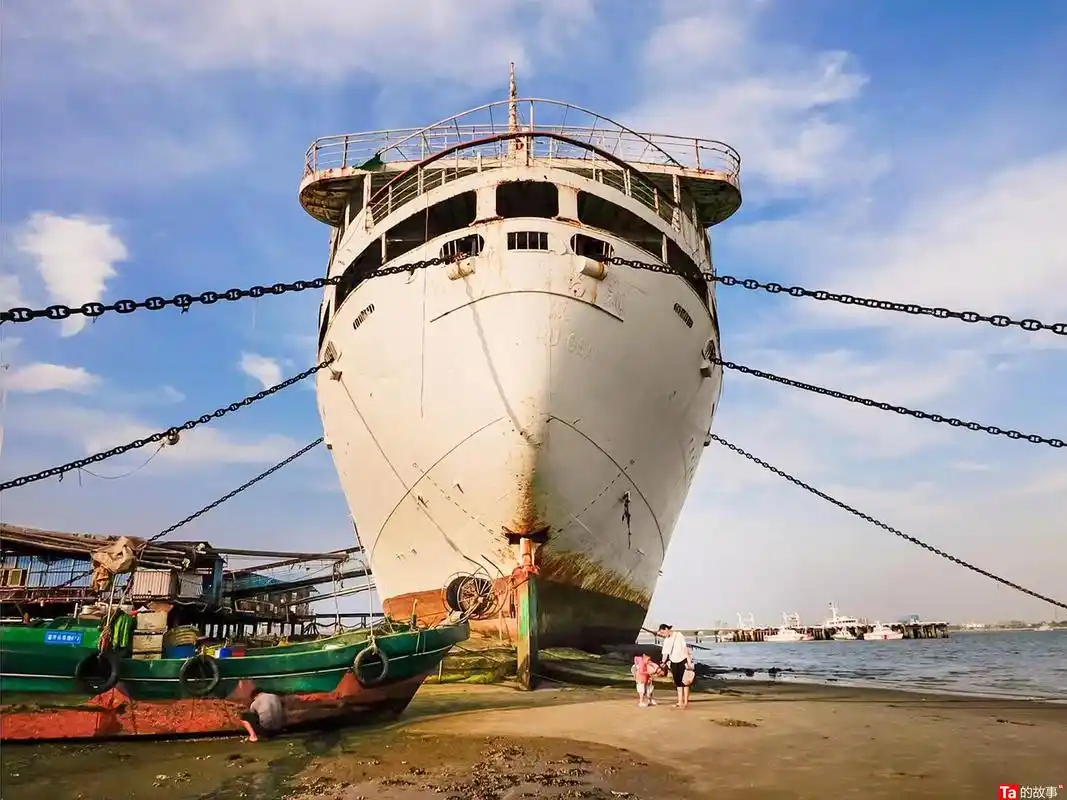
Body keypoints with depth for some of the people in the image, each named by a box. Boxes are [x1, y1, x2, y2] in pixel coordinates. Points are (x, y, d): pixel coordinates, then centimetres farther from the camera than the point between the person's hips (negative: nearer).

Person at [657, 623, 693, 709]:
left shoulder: (678, 635, -10)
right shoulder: (666, 640, 8)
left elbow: (685, 647, -13)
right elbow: (665, 653, 7)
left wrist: (689, 661, -16)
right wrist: (663, 663, -6)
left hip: (683, 660, -6)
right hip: (673, 661, 6)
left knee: (684, 681, -6)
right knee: (677, 682, 6)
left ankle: (685, 702, -1)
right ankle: (680, 702, 11)